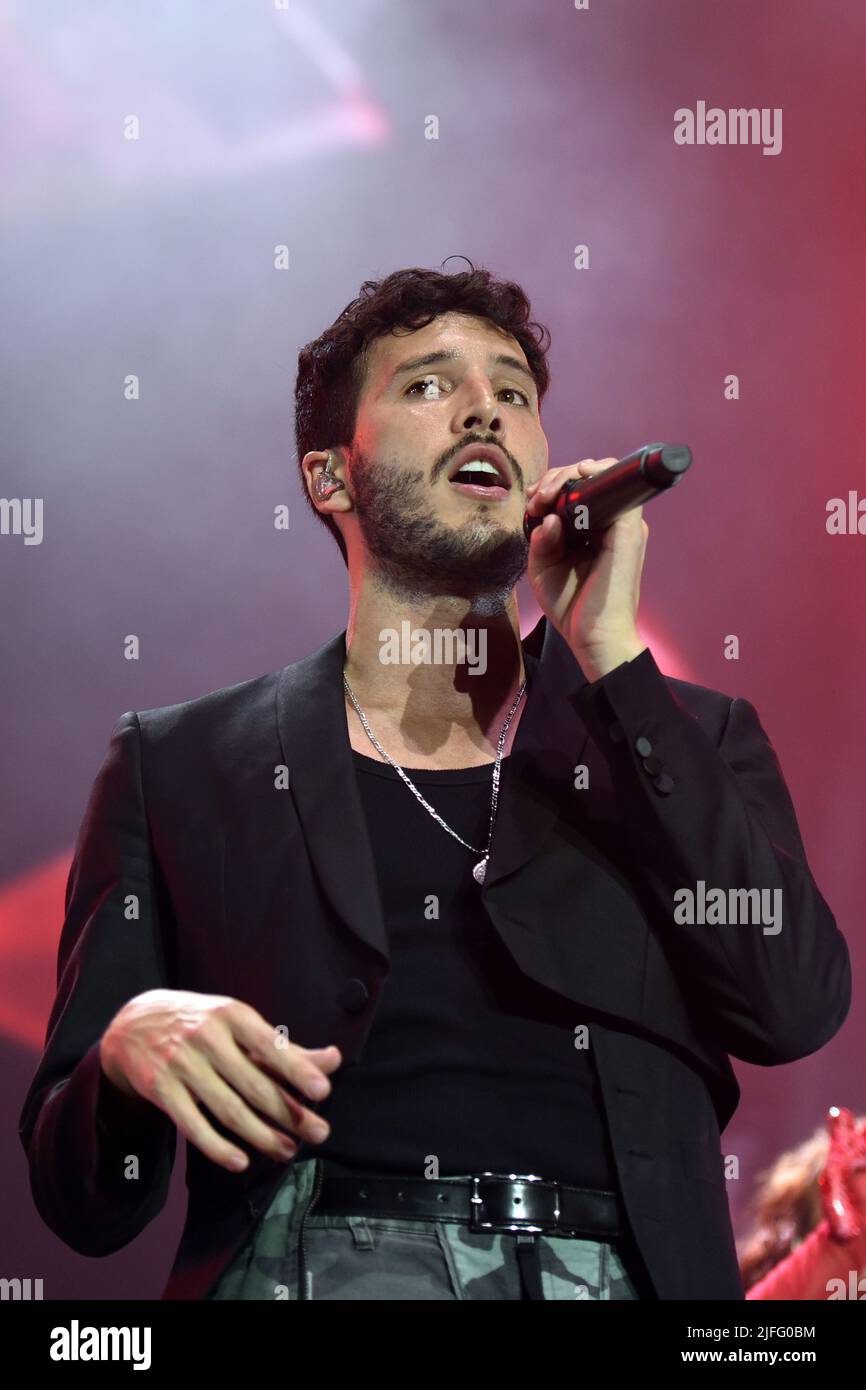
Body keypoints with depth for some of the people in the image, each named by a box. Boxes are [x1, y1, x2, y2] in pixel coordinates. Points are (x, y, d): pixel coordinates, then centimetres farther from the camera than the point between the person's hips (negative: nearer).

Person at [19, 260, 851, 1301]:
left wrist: (608, 650, 0)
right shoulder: (178, 765, 13)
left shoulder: (691, 736, 17)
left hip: (618, 1266, 2)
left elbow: (797, 1003, -2)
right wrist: (131, 1044, -12)